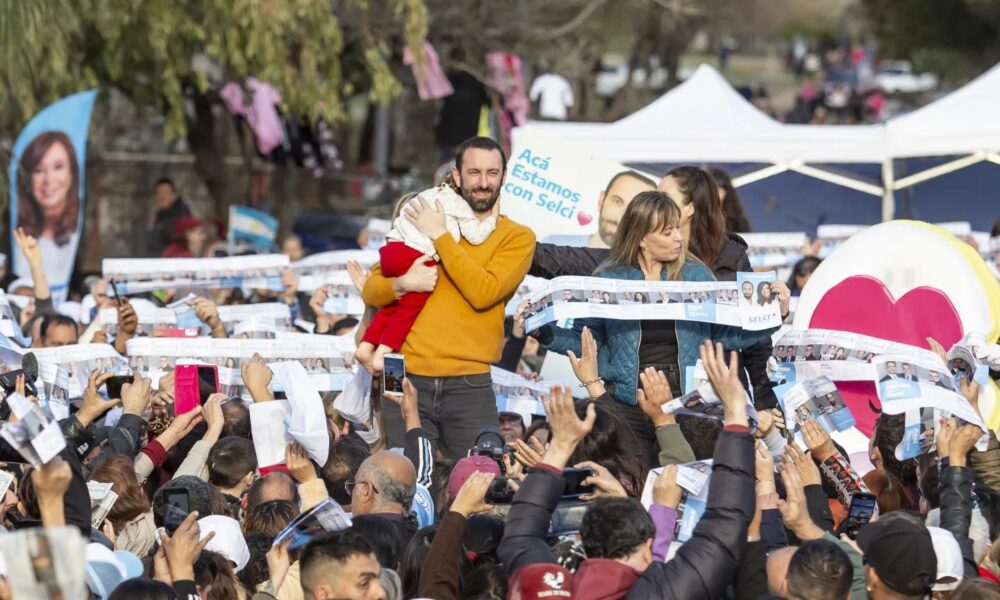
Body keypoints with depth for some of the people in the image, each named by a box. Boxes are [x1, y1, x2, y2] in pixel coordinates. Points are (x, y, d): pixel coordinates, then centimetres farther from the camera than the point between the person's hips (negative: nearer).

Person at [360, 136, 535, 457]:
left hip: (469, 386, -2)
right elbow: (371, 290, 13)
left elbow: (484, 293, -11)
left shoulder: (517, 237, 6)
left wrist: (440, 237, -7)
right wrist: (402, 284, -8)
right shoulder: (424, 220, 15)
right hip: (409, 380, 2)